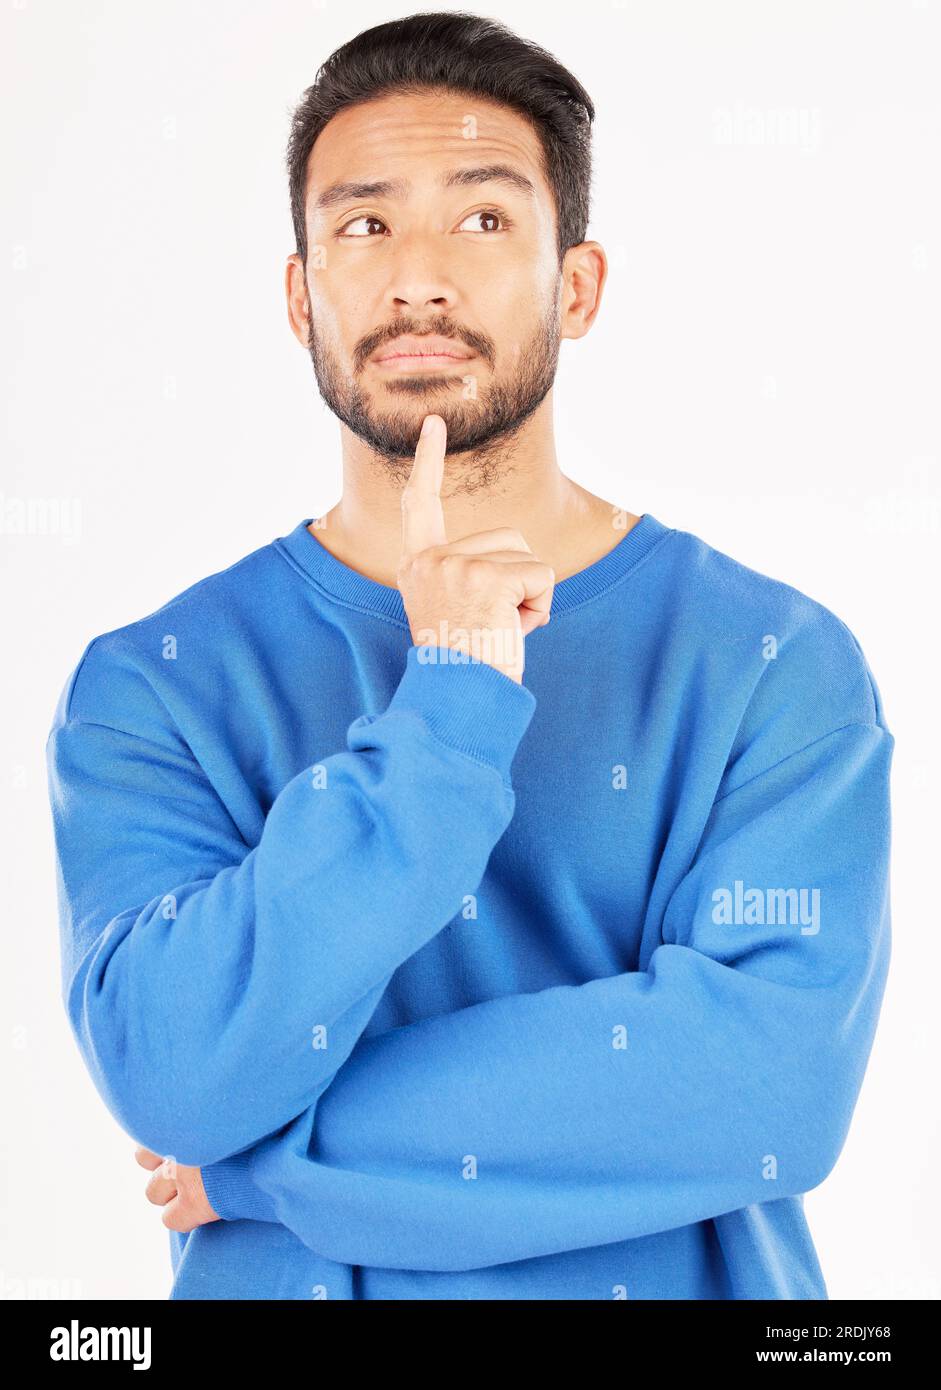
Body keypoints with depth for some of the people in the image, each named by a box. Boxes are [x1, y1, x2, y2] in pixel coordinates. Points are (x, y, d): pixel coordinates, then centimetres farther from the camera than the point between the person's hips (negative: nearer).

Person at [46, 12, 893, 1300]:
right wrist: (448, 710, -29)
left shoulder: (780, 667, -11)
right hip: (276, 1282, 1)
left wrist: (261, 1161, -19)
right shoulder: (153, 686, -9)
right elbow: (177, 1075, -20)